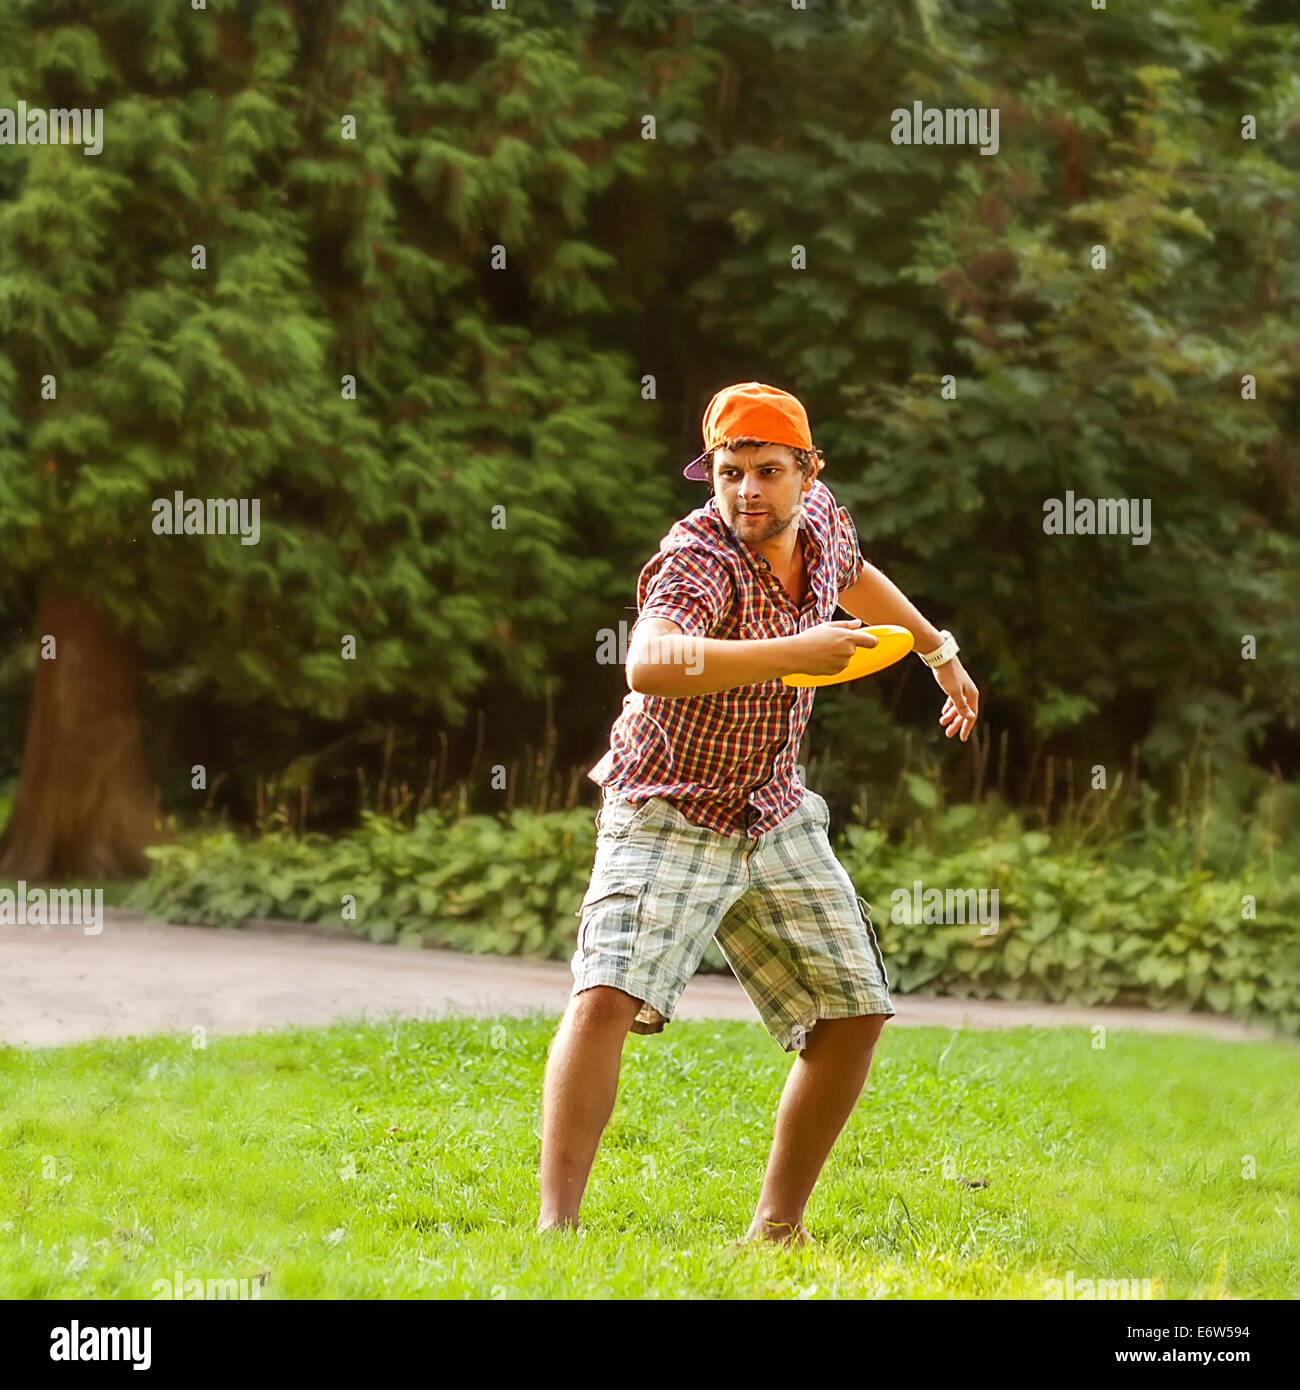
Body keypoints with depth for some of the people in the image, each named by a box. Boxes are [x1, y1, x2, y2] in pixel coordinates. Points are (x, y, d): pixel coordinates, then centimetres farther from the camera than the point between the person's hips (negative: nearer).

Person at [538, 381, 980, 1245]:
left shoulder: (820, 520, -3)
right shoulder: (699, 557, -25)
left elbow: (854, 576, 25)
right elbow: (650, 664, -47)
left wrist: (941, 652, 35)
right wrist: (794, 654, -51)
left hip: (776, 819, 7)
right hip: (667, 816, -7)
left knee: (855, 1015, 8)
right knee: (609, 996, -26)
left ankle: (778, 1225, 19)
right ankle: (558, 1224, -25)